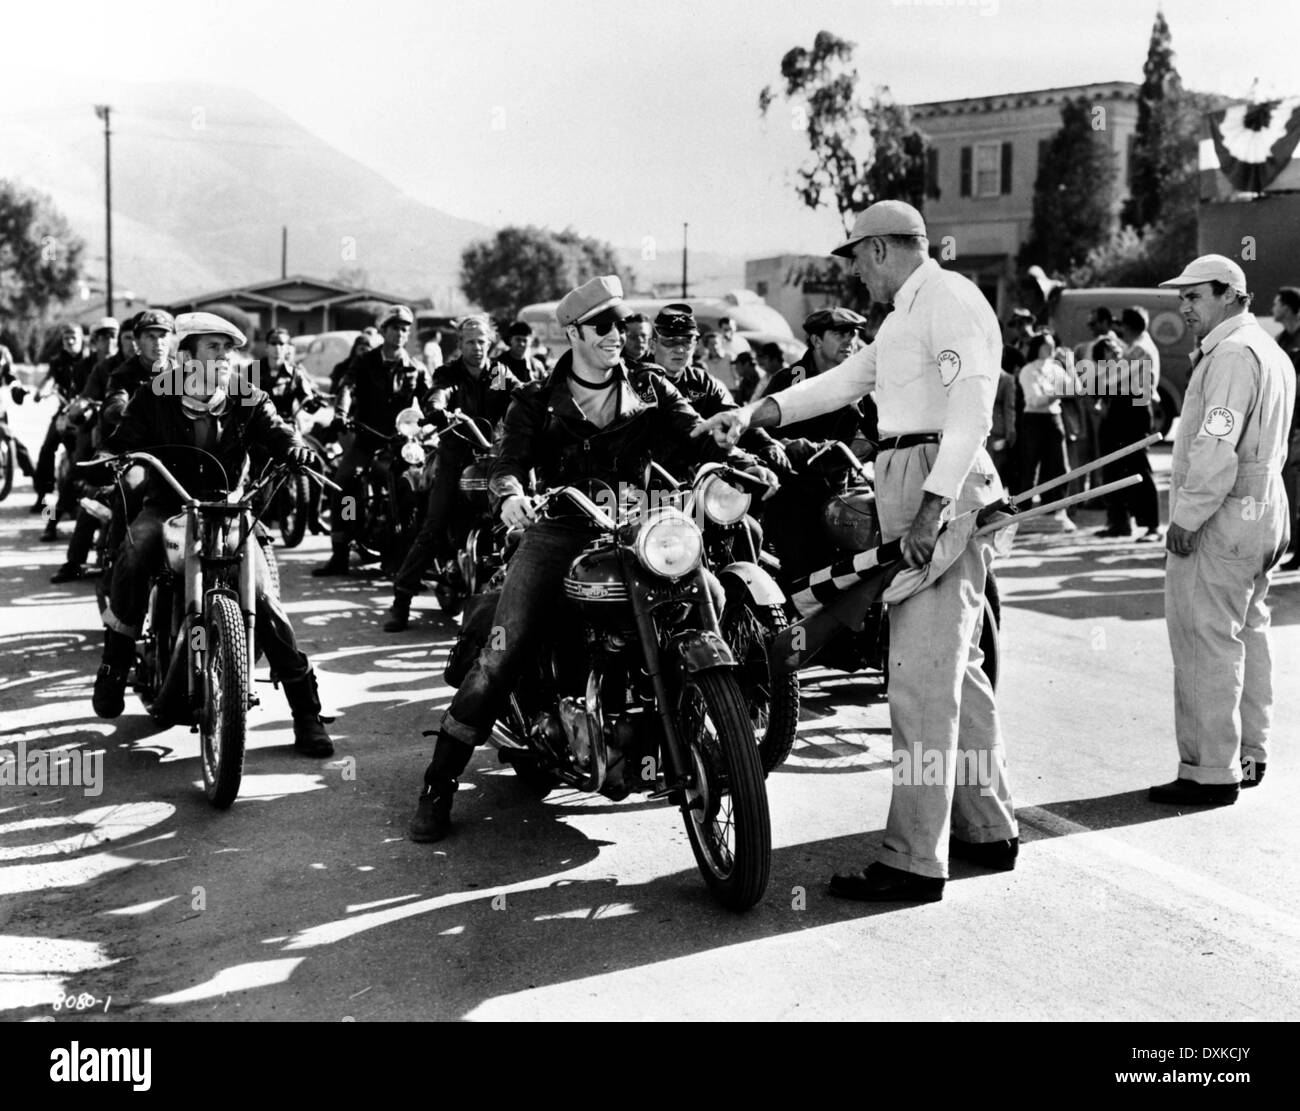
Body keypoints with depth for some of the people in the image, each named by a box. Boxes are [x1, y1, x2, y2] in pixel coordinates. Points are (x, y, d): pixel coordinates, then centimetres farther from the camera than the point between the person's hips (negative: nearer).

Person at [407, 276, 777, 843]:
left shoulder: (650, 389, 13)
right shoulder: (537, 402, 9)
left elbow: (697, 436, 1)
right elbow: (510, 462, -3)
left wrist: (744, 462, -19)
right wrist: (510, 494, -28)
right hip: (557, 535, -2)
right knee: (502, 654, -14)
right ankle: (438, 785, -8)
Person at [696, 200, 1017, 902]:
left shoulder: (951, 298, -8)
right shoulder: (908, 314, 25)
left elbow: (971, 412, -19)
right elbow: (844, 381, 23)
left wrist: (932, 507, -26)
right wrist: (752, 415, 15)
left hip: (943, 488, -11)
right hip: (913, 490, 11)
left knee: (921, 680, -11)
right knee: (954, 670, 14)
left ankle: (914, 861, -9)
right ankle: (989, 829, 24)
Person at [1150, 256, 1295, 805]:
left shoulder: (1232, 354, -16)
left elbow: (1217, 449, -24)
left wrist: (1187, 517, -20)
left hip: (1222, 517, -11)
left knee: (1205, 643, -6)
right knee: (1246, 636, 16)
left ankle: (1211, 771, -3)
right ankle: (1248, 757, 25)